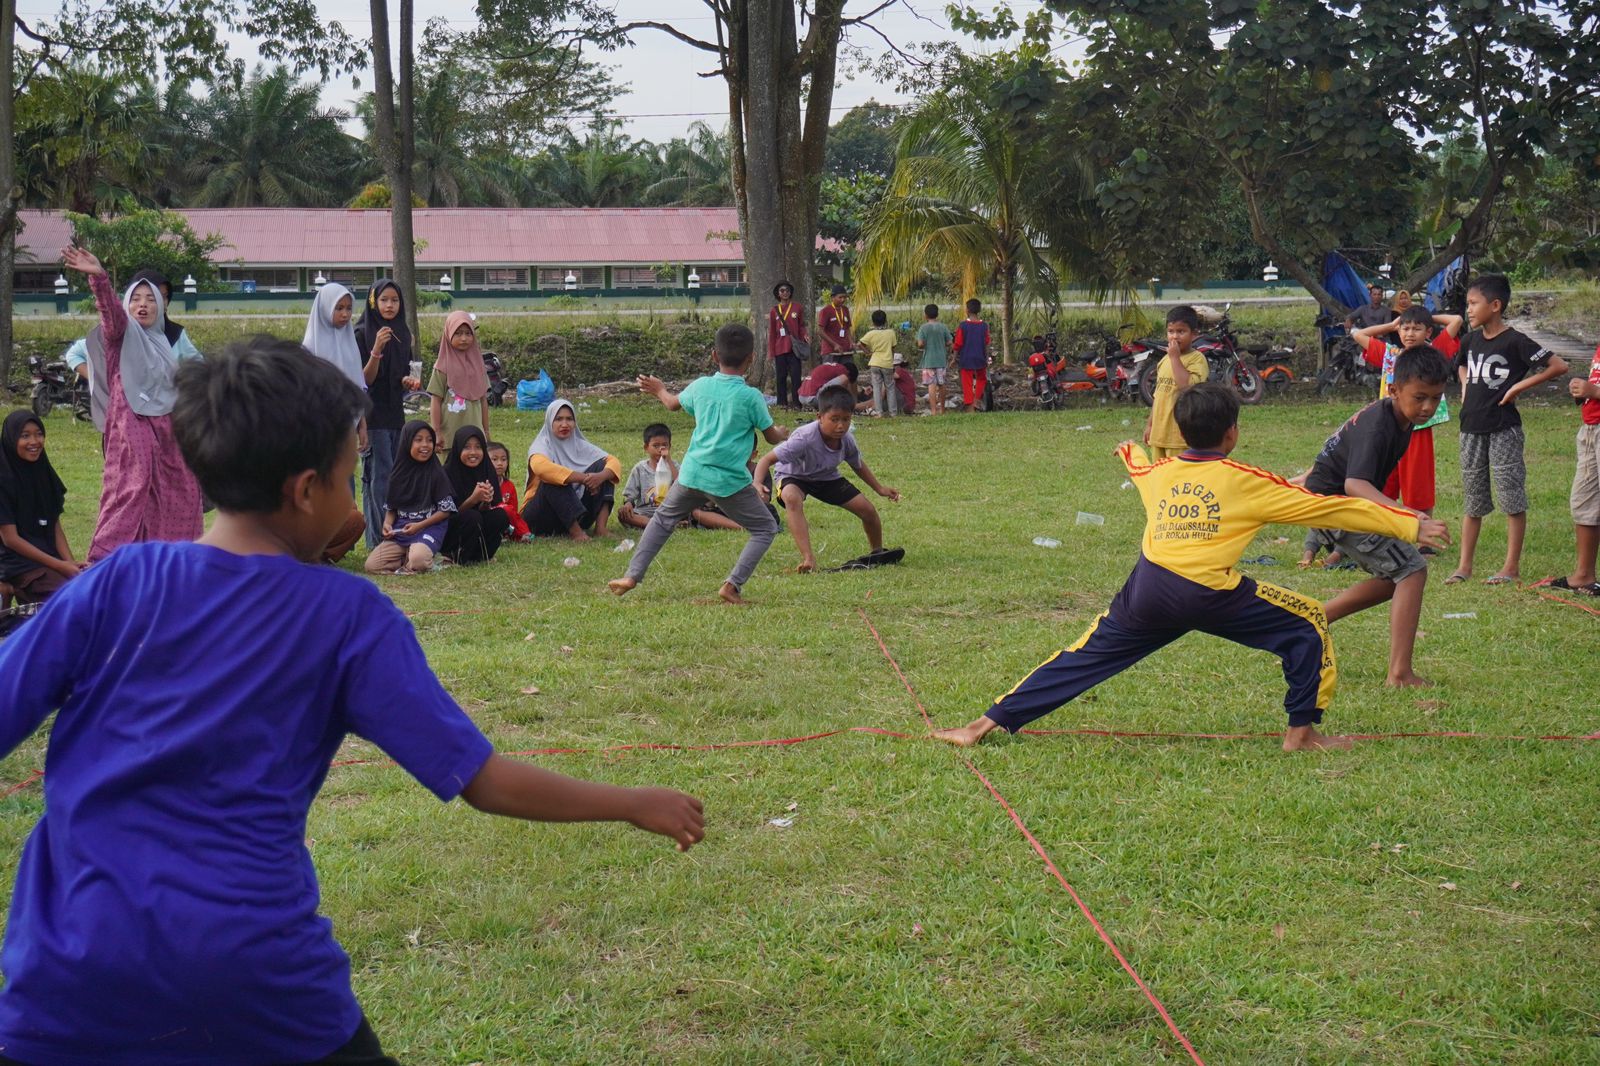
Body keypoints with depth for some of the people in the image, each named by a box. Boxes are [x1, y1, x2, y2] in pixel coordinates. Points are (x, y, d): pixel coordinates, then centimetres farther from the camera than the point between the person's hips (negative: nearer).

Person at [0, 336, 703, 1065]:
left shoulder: (117, 582, -1)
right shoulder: (350, 616, -2)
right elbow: (486, 782, -2)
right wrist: (637, 806, 10)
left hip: (74, 972, 1)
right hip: (258, 971, 0)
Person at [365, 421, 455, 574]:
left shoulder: (436, 473, -2)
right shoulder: (398, 474, 9)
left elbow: (446, 510, -4)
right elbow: (392, 508, 16)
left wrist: (419, 526, -14)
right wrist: (387, 524, -6)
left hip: (429, 526, -4)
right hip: (400, 528, 5)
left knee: (417, 561, -37)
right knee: (371, 565, -16)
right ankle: (408, 555, 4)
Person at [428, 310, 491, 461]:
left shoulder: (477, 363, 8)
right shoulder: (443, 366, -4)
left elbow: (483, 399, 12)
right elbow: (435, 401, -4)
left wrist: (486, 430, 13)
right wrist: (437, 433, -7)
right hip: (450, 434, -4)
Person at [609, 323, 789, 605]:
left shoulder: (700, 386, 3)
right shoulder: (751, 396, -8)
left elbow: (674, 403, 24)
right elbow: (771, 436, 3)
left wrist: (658, 390, 46)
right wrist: (782, 433, 27)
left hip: (693, 474, 4)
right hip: (730, 481, -4)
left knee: (664, 519, 26)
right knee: (766, 528, 12)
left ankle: (632, 576, 24)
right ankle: (733, 584, -3)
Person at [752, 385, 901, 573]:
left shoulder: (847, 439, -20)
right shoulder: (805, 438, -39)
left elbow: (858, 465, 4)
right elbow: (767, 459, -41)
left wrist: (880, 488, 8)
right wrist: (757, 483, -59)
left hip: (826, 477, 5)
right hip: (793, 475, -5)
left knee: (868, 510, -1)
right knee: (792, 498, -41)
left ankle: (877, 552, 30)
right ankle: (808, 557, -44)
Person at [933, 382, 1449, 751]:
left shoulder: (1157, 473, 15)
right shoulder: (1245, 482, 2)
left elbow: (1135, 465, 43)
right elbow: (1328, 506, 5)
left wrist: (1129, 451, 69)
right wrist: (1411, 525, 12)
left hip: (1146, 593, 5)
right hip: (1209, 595, -5)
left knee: (1083, 656, 15)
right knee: (1309, 625, 11)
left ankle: (988, 724, 12)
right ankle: (1302, 732, 14)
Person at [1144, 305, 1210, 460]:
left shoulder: (1197, 359, -10)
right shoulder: (1164, 360, 13)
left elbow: (1187, 386, -25)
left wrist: (1175, 357, -19)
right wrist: (1149, 424, 19)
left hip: (1181, 434, -8)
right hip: (1159, 432, 8)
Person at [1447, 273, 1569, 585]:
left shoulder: (1515, 342, -12)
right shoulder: (1472, 340, 8)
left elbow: (1558, 366, -15)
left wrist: (1519, 386, -14)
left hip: (1504, 430, -7)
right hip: (1472, 428, 7)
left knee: (1512, 498, 0)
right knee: (1472, 500, 10)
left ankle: (1512, 566, 6)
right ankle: (1464, 566, 15)